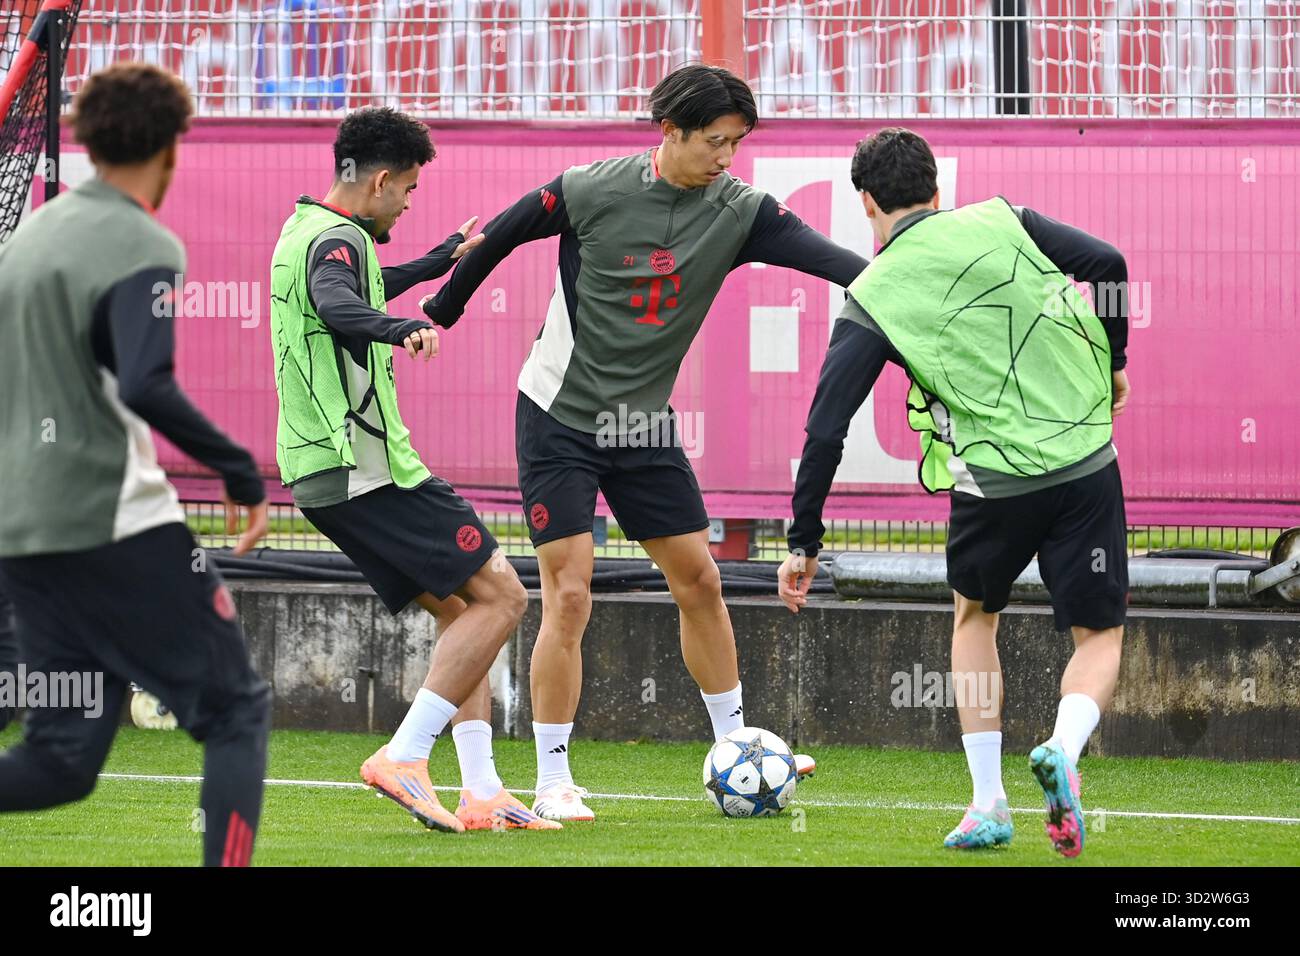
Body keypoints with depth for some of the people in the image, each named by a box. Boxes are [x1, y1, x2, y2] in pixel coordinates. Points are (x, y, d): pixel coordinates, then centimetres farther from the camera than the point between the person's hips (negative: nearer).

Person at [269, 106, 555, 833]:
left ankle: (482, 793, 4)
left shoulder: (306, 230, 19)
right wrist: (403, 330, -54)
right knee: (500, 596, -8)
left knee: (461, 610, 12)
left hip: (320, 473, 10)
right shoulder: (336, 240, -12)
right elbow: (335, 305, -37)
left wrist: (443, 261, 53)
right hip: (368, 468, -10)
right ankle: (404, 758, -14)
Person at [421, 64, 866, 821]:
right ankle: (553, 781, -2)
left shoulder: (738, 211, -7)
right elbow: (500, 236, -1)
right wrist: (440, 314, 10)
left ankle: (735, 746, 24)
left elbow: (825, 256, -21)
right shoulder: (591, 191, -16)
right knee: (569, 596, -10)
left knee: (700, 581, 8)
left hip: (643, 425, 4)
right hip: (560, 416, -4)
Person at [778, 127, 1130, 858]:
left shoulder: (873, 297, 3)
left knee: (976, 618, 28)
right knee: (1100, 639, 16)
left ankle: (988, 805, 20)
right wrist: (1112, 363, 13)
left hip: (993, 483, -1)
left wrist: (804, 543, 7)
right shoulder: (1000, 222, 6)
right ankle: (1064, 750, -17)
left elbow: (826, 428, -1)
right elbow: (1108, 265, -4)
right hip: (1086, 463, 1)